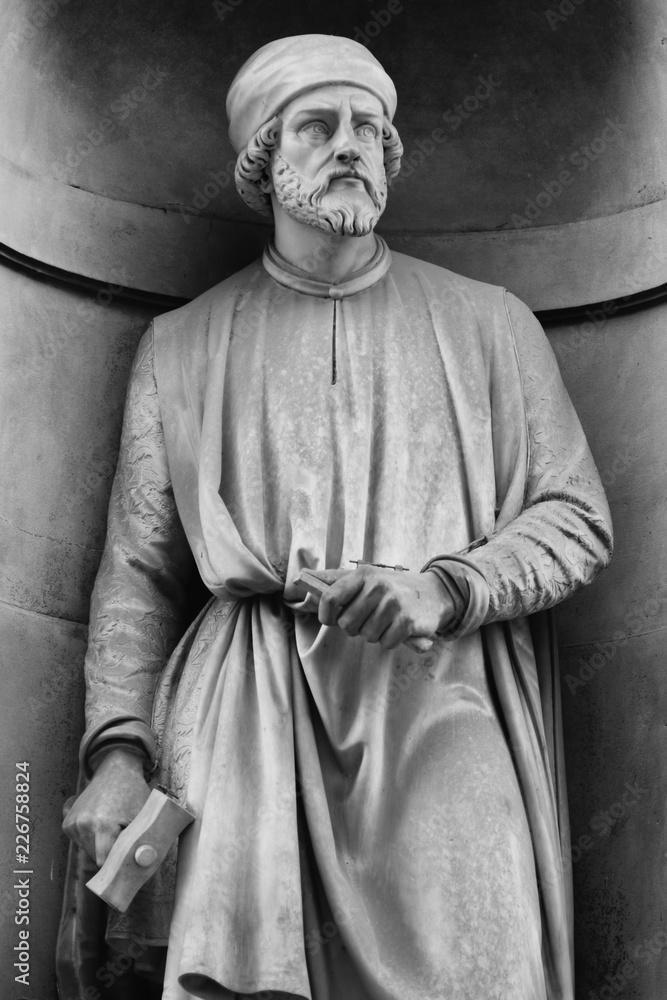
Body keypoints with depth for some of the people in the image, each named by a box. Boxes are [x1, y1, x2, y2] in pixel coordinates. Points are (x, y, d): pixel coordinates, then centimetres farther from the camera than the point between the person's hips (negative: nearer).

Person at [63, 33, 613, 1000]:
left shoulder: (487, 324, 13)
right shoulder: (183, 345, 13)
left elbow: (578, 519, 10)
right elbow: (138, 567, 11)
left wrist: (447, 586, -9)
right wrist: (118, 747, -2)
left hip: (438, 702, 0)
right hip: (249, 707, 0)